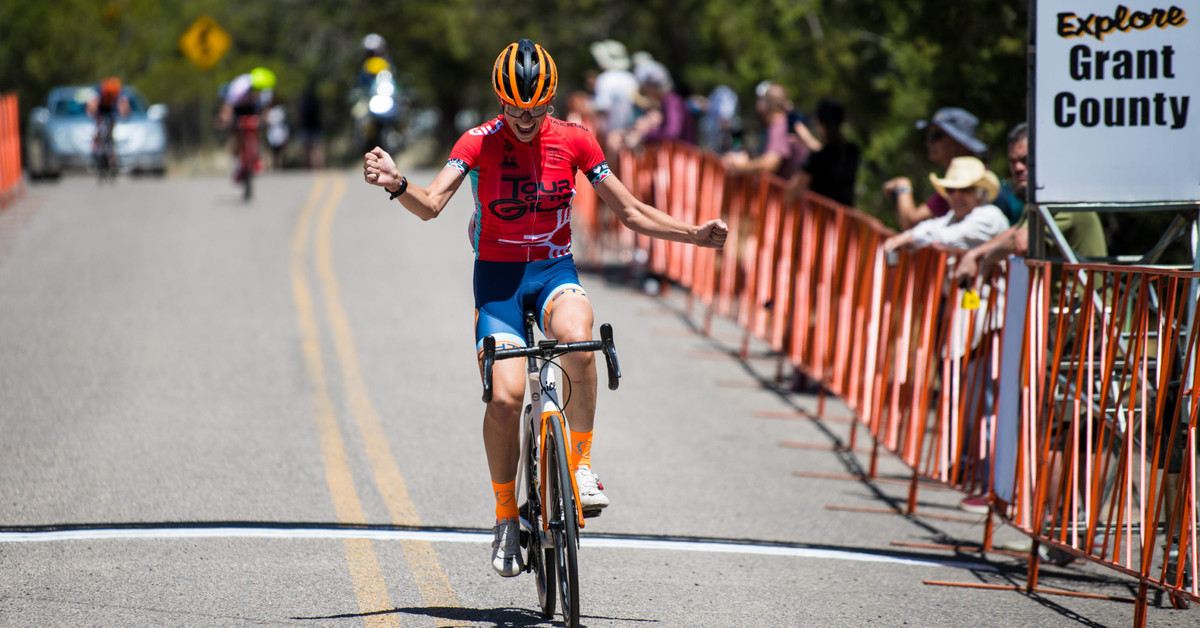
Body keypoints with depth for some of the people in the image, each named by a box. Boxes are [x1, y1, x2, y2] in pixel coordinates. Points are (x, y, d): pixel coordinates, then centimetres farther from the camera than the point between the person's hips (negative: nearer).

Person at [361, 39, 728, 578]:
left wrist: (693, 234, -9)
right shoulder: (479, 143, -9)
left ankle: (581, 463, -17)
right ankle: (506, 517, 3)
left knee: (577, 340, -34)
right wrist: (397, 186, -43)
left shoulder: (574, 141, -3)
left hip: (554, 270, 1)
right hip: (498, 274, -1)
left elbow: (631, 212, 3)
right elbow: (431, 205, -22)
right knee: (505, 395, -17)